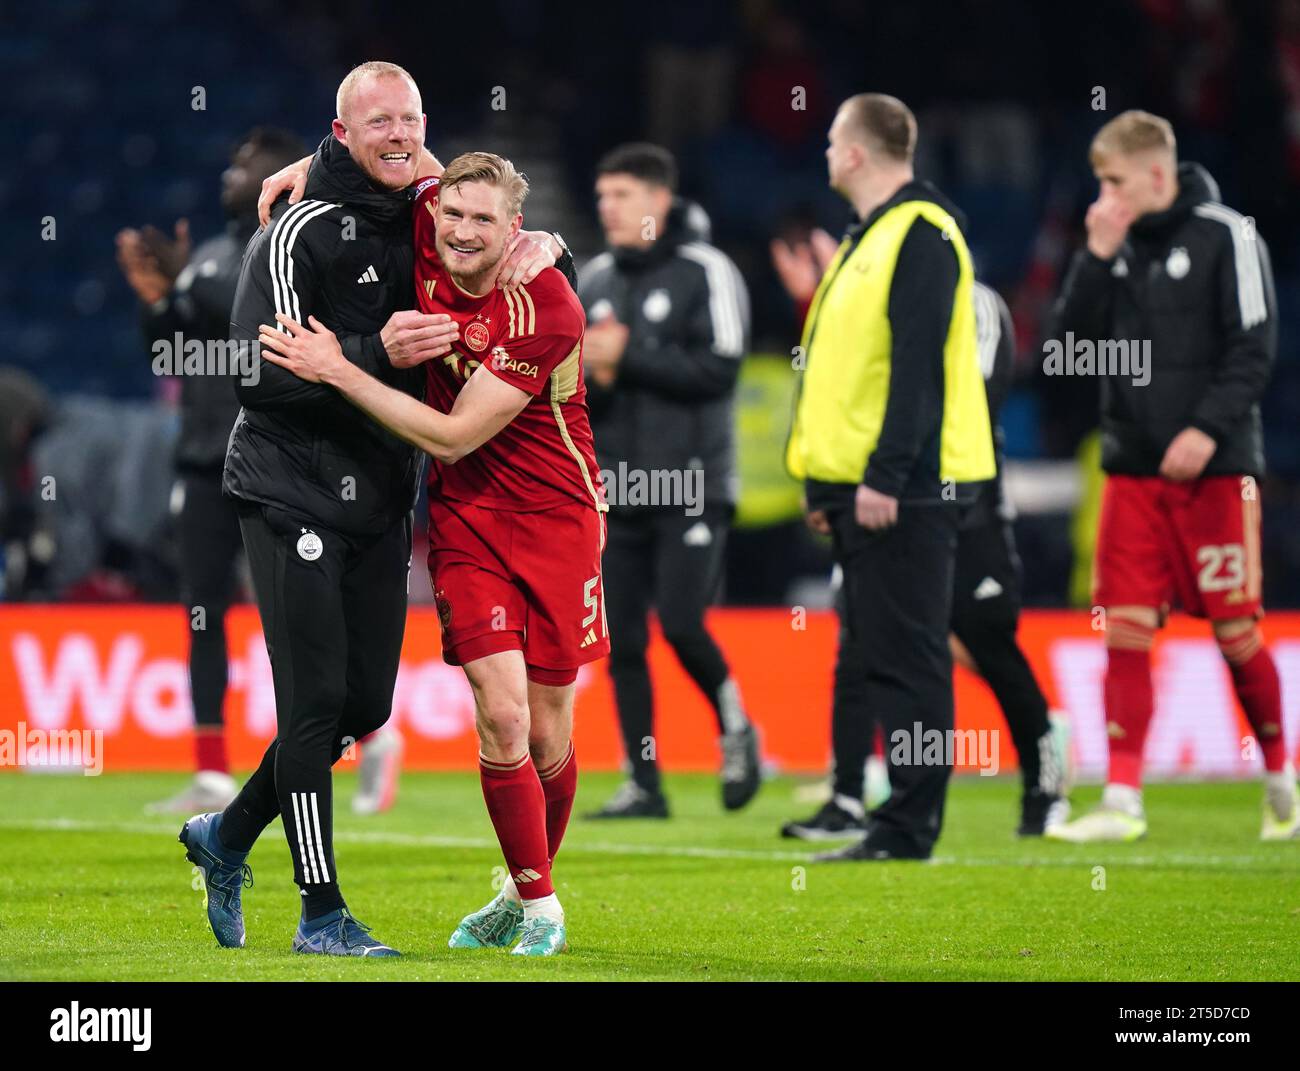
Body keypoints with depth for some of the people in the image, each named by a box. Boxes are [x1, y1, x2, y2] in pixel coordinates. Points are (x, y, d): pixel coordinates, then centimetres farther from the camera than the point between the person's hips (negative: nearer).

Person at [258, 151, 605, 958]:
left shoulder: (548, 310, -21)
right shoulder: (424, 241, -7)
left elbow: (452, 436, -21)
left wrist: (337, 370, -22)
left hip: (556, 517, -3)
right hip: (466, 514, 3)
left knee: (549, 737, 5)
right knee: (502, 717, -12)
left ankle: (533, 890, 29)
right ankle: (534, 902, 1)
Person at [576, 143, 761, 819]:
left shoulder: (705, 273, -4)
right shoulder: (592, 281, 14)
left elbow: (718, 368, -13)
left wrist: (626, 357, -15)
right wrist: (588, 374, -7)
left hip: (691, 489, -5)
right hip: (615, 494, 5)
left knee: (681, 623, -14)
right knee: (622, 640, 2)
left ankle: (734, 729, 12)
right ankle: (643, 785, 8)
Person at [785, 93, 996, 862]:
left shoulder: (921, 235, -12)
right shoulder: (870, 238, 19)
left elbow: (918, 364, -19)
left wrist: (885, 477, -23)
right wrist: (825, 480, 20)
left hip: (904, 489, -10)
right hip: (863, 487, 10)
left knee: (907, 656, -8)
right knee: (882, 656, 10)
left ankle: (908, 829, -7)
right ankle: (901, 821, 13)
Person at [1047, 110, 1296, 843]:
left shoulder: (1227, 238, -6)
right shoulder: (1120, 245, 11)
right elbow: (1076, 338, 6)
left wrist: (1208, 429, -19)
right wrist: (1098, 256, -4)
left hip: (1215, 468, -5)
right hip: (1134, 468, 5)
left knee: (1236, 629, 0)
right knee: (1125, 628, -2)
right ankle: (1123, 802, -1)